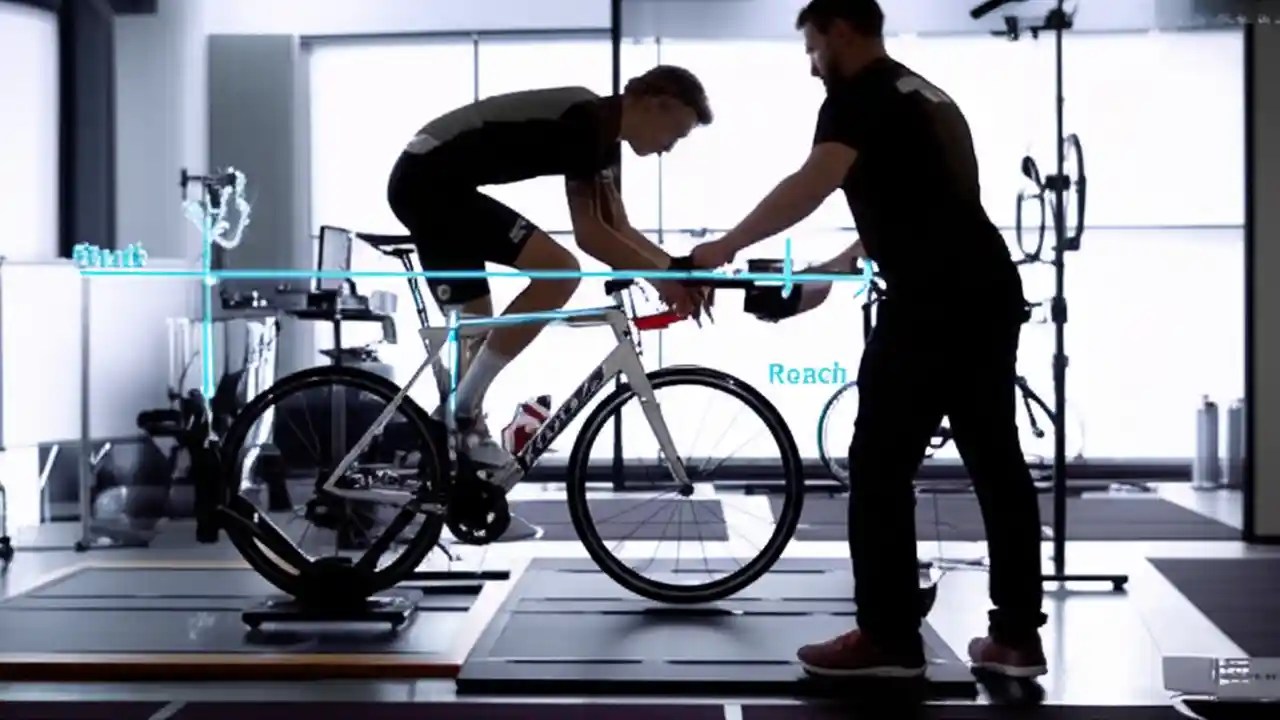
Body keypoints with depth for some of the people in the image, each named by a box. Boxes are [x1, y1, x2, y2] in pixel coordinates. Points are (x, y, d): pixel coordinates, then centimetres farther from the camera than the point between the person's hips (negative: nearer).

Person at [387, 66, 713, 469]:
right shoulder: (586, 121, -14)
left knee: (475, 329, 16)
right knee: (559, 271, -17)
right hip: (431, 183, -11)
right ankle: (461, 409, -12)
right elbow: (588, 233, -17)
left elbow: (619, 231, 18)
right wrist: (660, 278, -10)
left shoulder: (598, 135, 15)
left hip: (420, 184, 11)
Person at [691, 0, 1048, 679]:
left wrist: (727, 247, -14)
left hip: (932, 302, -9)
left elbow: (813, 183, -20)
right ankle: (1017, 635, 17)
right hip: (991, 293, 10)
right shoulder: (926, 96, 26)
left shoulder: (859, 96, -2)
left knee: (880, 467, -1)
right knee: (997, 461, 11)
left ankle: (890, 638, 4)